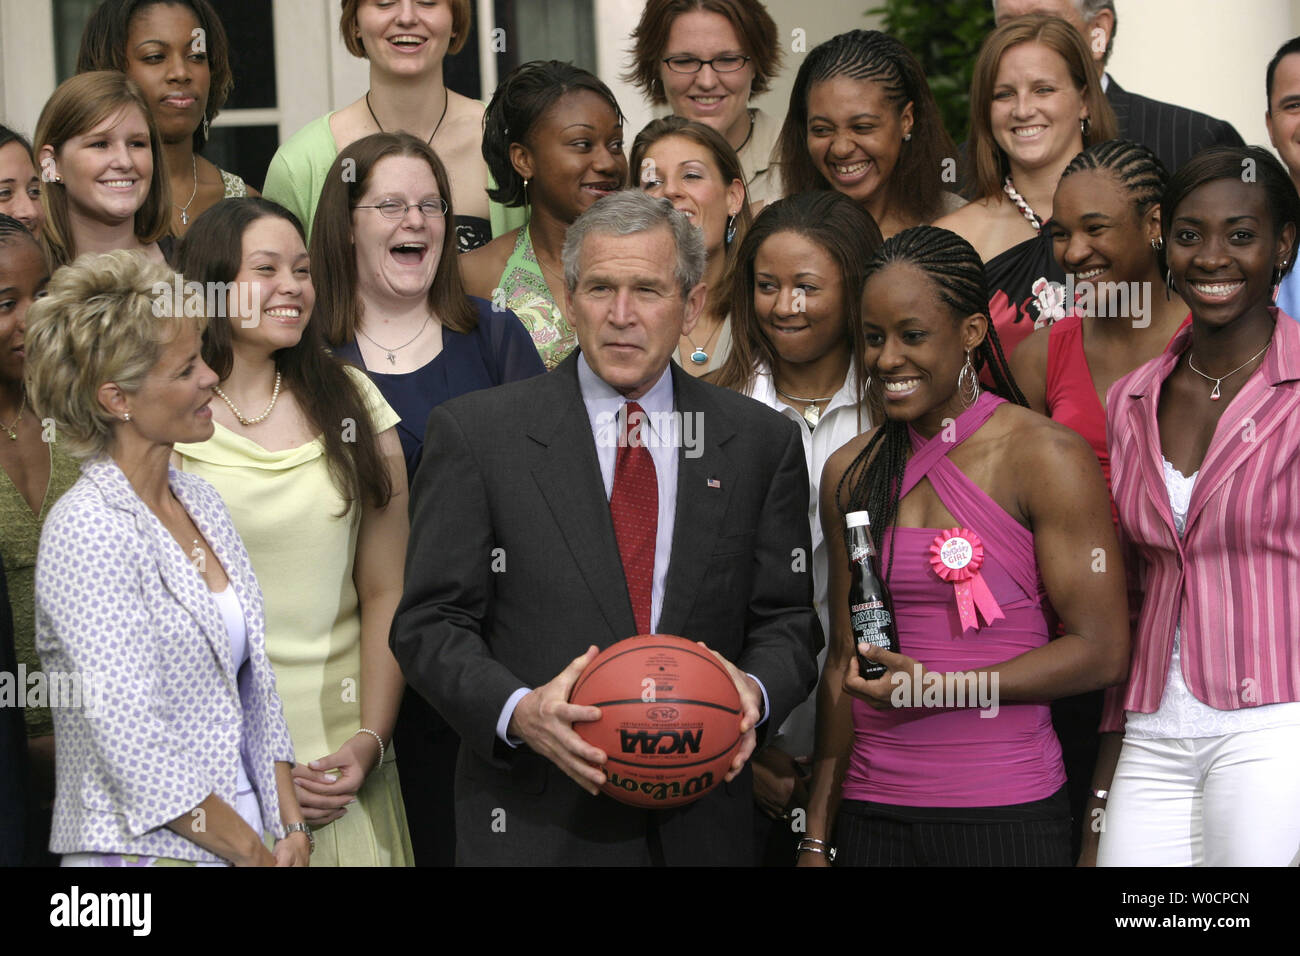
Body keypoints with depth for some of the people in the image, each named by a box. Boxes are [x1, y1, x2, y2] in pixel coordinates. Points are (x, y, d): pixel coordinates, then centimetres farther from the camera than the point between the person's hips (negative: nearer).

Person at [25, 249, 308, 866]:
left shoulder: (201, 502, 10)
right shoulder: (85, 532, -14)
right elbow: (137, 746, -18)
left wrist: (291, 829, 1)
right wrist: (256, 855, -12)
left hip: (250, 837, 7)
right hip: (143, 848, -7)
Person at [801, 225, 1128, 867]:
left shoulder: (1045, 459, -6)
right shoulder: (850, 473, 10)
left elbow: (1101, 652, -8)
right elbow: (843, 662, 13)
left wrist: (940, 689, -15)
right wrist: (817, 837, 11)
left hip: (1005, 813, -4)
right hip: (871, 811, 4)